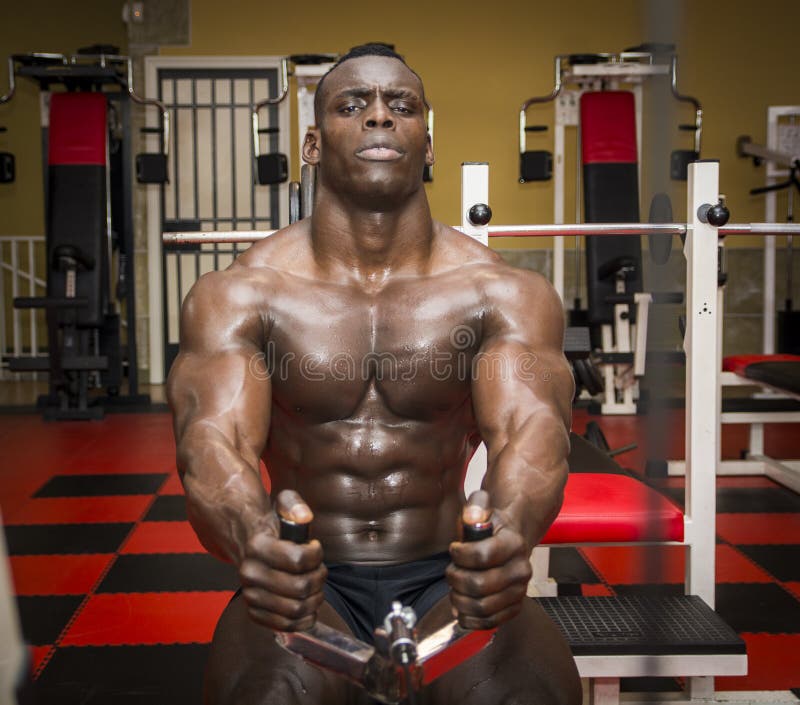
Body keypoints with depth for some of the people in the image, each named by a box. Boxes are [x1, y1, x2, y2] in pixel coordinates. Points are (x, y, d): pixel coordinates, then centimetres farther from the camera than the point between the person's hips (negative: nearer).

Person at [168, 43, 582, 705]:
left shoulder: (505, 294, -2)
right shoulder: (239, 294, -3)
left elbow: (533, 427, -19)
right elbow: (213, 437, -18)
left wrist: (510, 529, -44)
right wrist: (253, 535, -43)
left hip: (445, 579, 1)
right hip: (306, 579, 0)